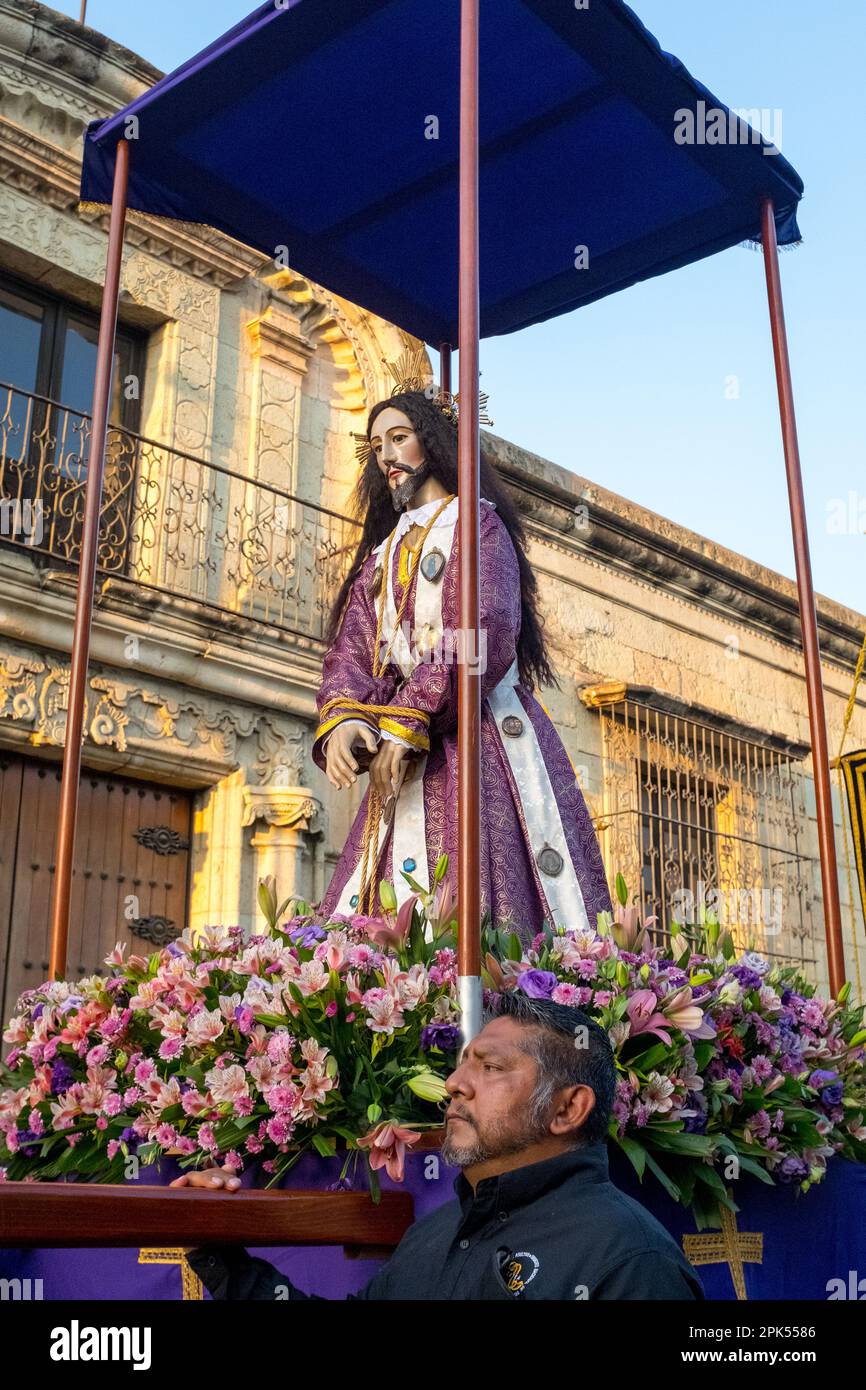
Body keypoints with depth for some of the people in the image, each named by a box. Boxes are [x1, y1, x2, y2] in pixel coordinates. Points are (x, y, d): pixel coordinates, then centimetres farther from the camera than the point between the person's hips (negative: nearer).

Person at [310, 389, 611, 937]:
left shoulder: (476, 523, 6)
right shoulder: (381, 554, 26)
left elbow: (483, 632, -11)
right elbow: (350, 650, 11)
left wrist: (405, 722, -18)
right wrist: (341, 718, -11)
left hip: (482, 740, -6)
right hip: (406, 755, 6)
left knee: (481, 907, -15)